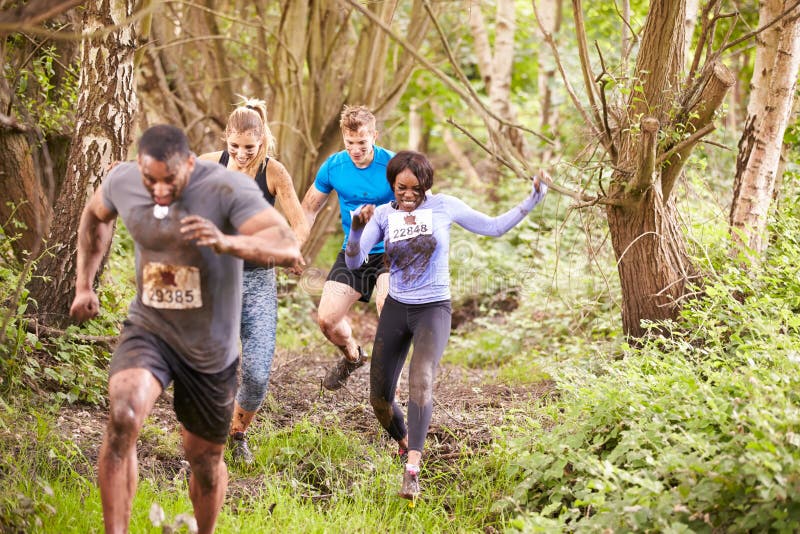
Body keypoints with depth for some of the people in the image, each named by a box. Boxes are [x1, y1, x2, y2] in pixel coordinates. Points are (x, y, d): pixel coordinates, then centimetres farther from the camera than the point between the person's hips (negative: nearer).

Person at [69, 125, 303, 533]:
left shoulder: (228, 189, -23)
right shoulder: (122, 182, -9)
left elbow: (290, 251, -35)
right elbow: (95, 215, 17)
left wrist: (226, 242, -52)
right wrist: (84, 284, 12)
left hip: (210, 348, -1)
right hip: (148, 330, 1)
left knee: (204, 458, 14)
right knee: (123, 415, -29)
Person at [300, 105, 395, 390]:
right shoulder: (333, 166, -5)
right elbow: (309, 209, 8)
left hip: (390, 251, -4)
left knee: (386, 304, -32)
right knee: (326, 318, -3)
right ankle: (352, 356, 30)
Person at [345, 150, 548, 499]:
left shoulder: (444, 206, -3)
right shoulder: (383, 215, 0)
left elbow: (494, 227, 5)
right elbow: (353, 262, -9)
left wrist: (532, 200, -2)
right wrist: (357, 228, -27)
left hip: (433, 309, -3)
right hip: (396, 309, 3)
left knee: (421, 377, -30)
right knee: (379, 399, 4)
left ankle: (412, 470, -38)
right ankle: (405, 442, 38)